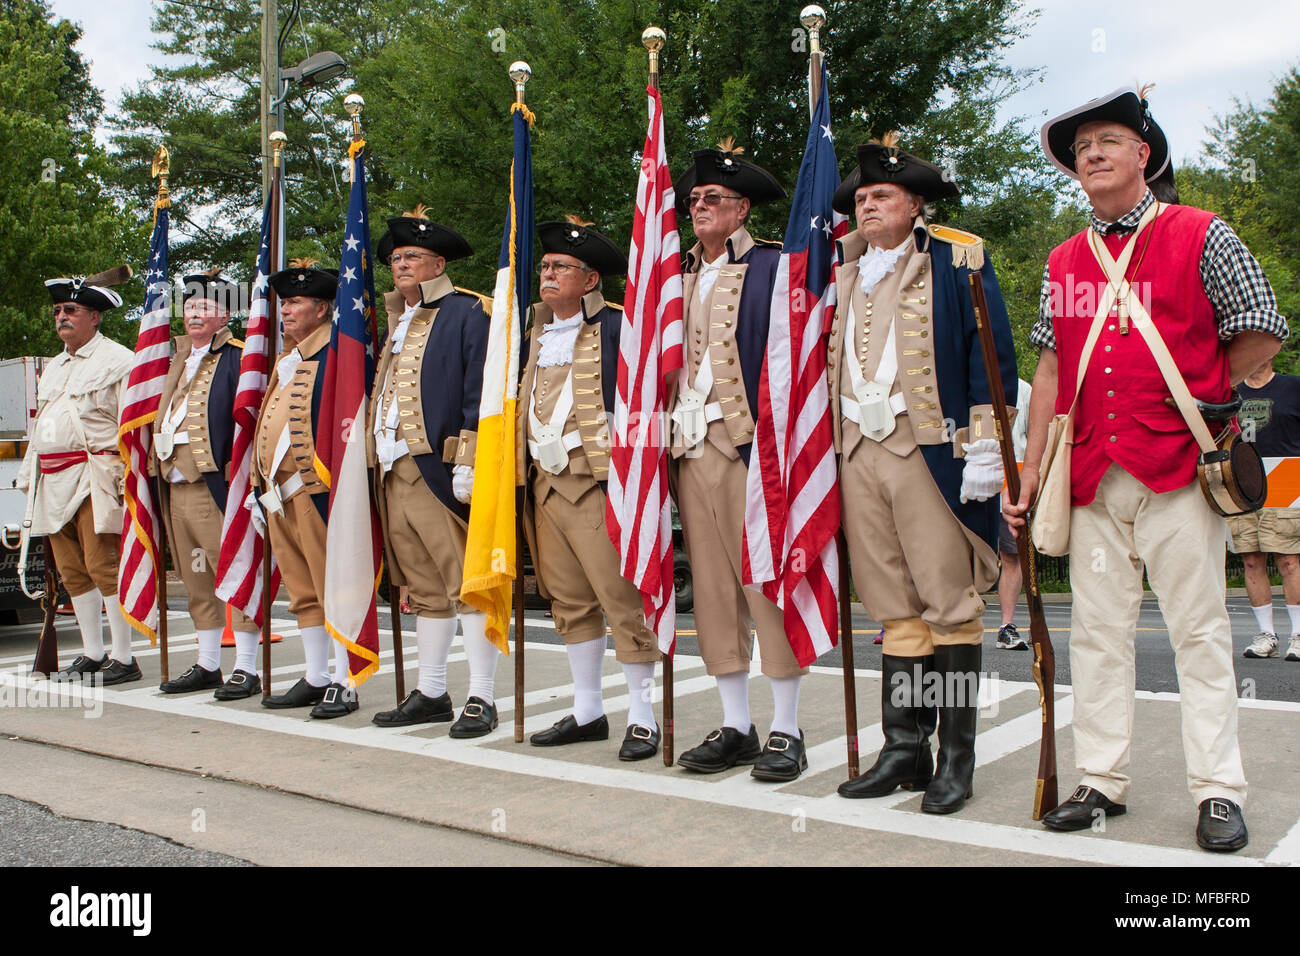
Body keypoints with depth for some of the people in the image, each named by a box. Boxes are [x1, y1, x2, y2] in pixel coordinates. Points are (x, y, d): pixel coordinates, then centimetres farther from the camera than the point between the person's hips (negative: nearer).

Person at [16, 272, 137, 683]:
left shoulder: (117, 360, -3)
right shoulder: (54, 367, 24)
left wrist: (125, 478, -16)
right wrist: (28, 475, 21)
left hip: (95, 478, -8)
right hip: (53, 481, 8)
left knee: (103, 565, -10)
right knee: (72, 571, 9)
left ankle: (124, 659, -5)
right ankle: (92, 654, 17)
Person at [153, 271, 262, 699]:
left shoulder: (237, 357, -4)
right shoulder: (177, 361, 20)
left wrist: (237, 472, -17)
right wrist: (161, 468, 17)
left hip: (216, 485, -8)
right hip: (176, 486, 8)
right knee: (197, 580, 14)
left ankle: (246, 670, 2)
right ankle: (207, 666, 23)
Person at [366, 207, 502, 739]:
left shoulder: (466, 313, -1)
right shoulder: (395, 323, 23)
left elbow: (479, 394, -10)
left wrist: (468, 462, -18)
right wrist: (378, 464, 17)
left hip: (442, 470, -8)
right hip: (396, 471, 8)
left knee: (467, 584, -5)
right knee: (423, 589, 13)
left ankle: (481, 699, 0)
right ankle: (430, 693, 21)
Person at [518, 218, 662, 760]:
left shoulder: (614, 326, -4)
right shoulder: (539, 334, 18)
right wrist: (526, 471, 18)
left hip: (594, 481, -7)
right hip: (545, 482, 7)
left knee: (621, 597, -5)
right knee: (569, 600, 11)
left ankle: (642, 719, 4)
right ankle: (587, 712, 22)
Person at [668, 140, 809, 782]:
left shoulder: (771, 267, 0)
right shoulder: (681, 277, 20)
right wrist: (668, 429, 9)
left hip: (749, 444, -6)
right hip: (692, 445, 6)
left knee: (767, 582, -3)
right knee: (712, 589, 7)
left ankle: (786, 731, 6)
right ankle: (735, 726, 16)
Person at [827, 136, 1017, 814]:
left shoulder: (957, 260, 5)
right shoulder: (842, 274, 21)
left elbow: (991, 355, -1)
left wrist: (984, 445, -10)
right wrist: (834, 441, 17)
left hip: (929, 448, -4)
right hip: (859, 448, 5)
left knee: (949, 601, -3)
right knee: (894, 607, 5)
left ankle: (957, 756, 6)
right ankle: (904, 748, 11)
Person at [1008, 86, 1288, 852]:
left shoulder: (1200, 236, 3)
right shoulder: (1064, 263, 14)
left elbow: (1263, 332, 5)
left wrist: (1199, 394, 8)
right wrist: (1032, 471, 9)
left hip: (1179, 469, -4)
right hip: (1094, 473, 4)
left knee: (1200, 629, 0)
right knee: (1098, 629, 6)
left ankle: (1219, 791, 9)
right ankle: (1103, 780, 15)